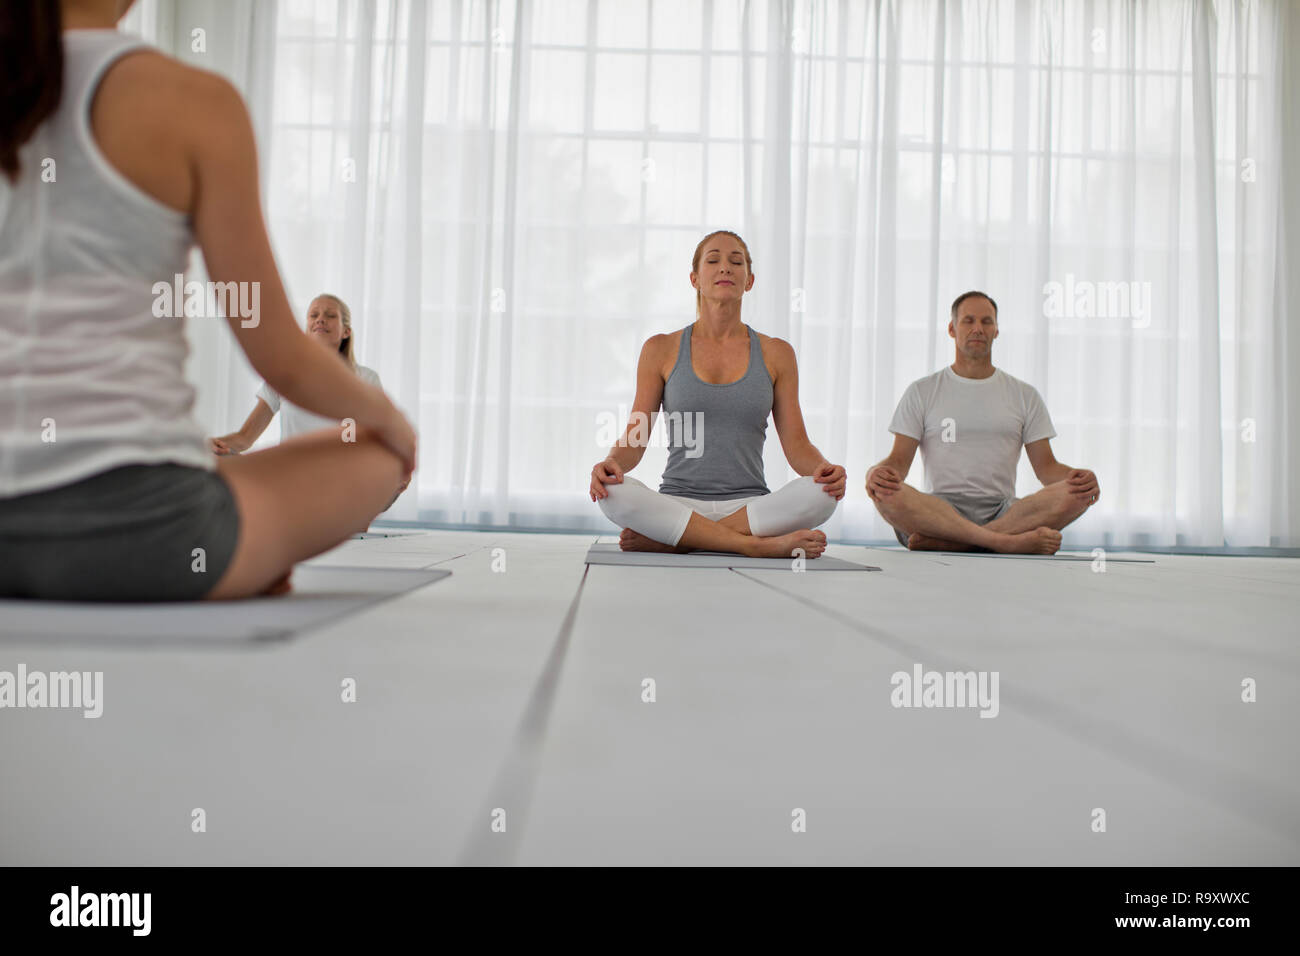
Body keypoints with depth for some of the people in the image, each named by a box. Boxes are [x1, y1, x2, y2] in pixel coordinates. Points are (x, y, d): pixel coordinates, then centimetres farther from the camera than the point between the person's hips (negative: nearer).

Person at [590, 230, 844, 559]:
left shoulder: (776, 354, 10)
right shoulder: (661, 350, 8)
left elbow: (797, 445, 7)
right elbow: (635, 438, 5)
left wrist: (824, 468, -15)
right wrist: (611, 462, -18)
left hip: (750, 505, 1)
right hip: (677, 503, -1)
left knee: (822, 493, -30)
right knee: (613, 491, -32)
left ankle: (667, 540, -23)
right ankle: (757, 544, -28)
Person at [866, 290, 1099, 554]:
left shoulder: (1025, 395, 17)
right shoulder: (922, 391, 12)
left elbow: (1046, 466, 13)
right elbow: (899, 460, 5)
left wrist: (1077, 476, -11)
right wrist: (878, 472, -20)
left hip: (1004, 512, 2)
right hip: (939, 510, -2)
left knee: (1078, 494, -27)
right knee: (886, 494, -34)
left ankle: (947, 542, -32)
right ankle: (1010, 541, -38)